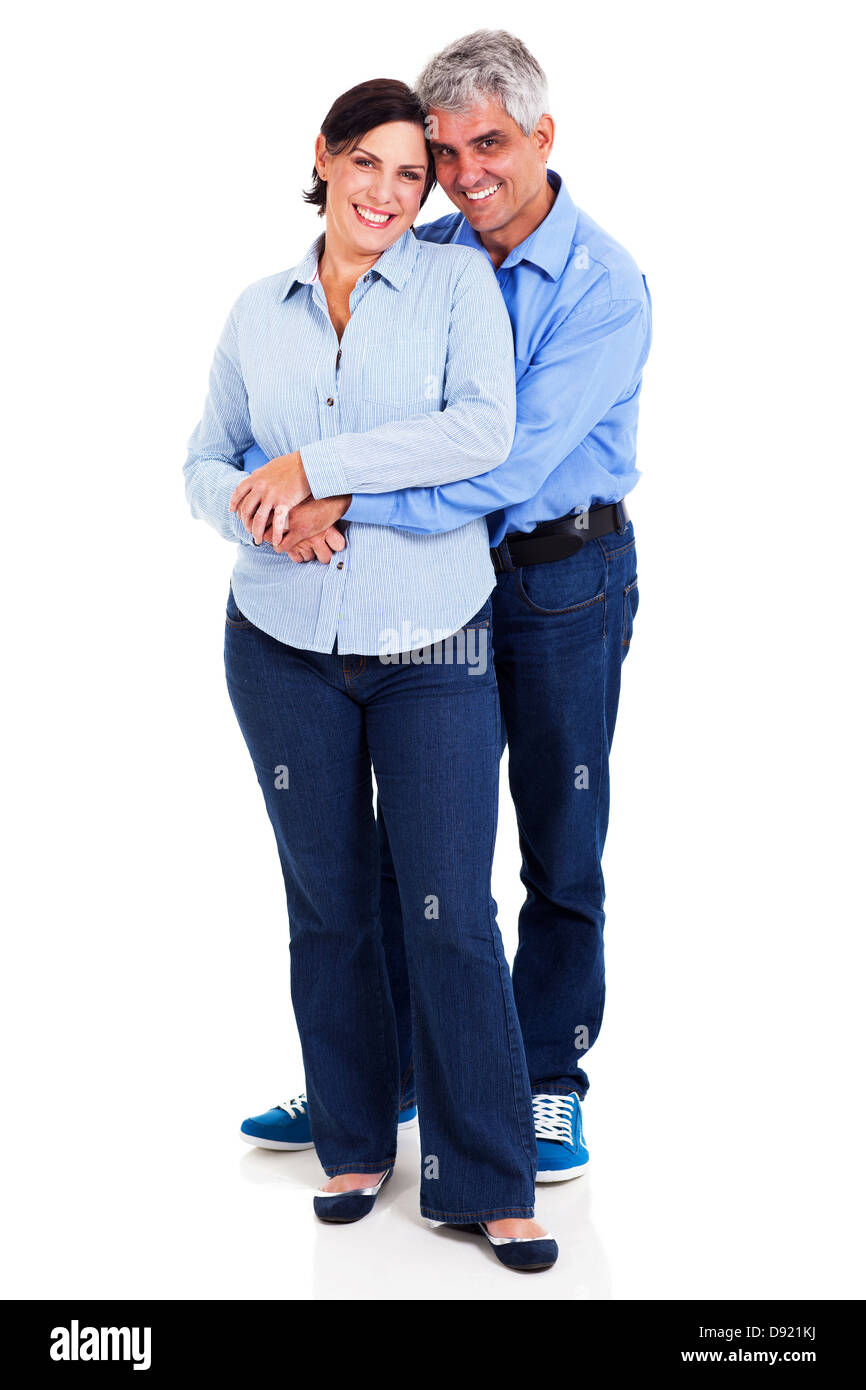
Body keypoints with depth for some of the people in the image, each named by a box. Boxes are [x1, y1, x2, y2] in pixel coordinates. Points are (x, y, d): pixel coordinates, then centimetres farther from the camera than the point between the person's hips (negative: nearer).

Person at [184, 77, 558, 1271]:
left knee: (453, 915, -3)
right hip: (286, 646, 3)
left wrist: (312, 464, -17)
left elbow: (484, 430, -17)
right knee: (328, 904, 10)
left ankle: (487, 1183, 10)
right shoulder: (258, 313, 8)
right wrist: (245, 501, -12)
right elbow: (204, 462, 12)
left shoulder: (457, 280, -1)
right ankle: (354, 1145, 27)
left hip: (432, 647, -2)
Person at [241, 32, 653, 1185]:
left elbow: (516, 454, -25)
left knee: (562, 843, 7)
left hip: (564, 579, -4)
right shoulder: (424, 255, 1)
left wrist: (351, 501, -30)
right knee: (411, 836, 11)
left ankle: (549, 1088, 22)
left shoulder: (605, 285, -15)